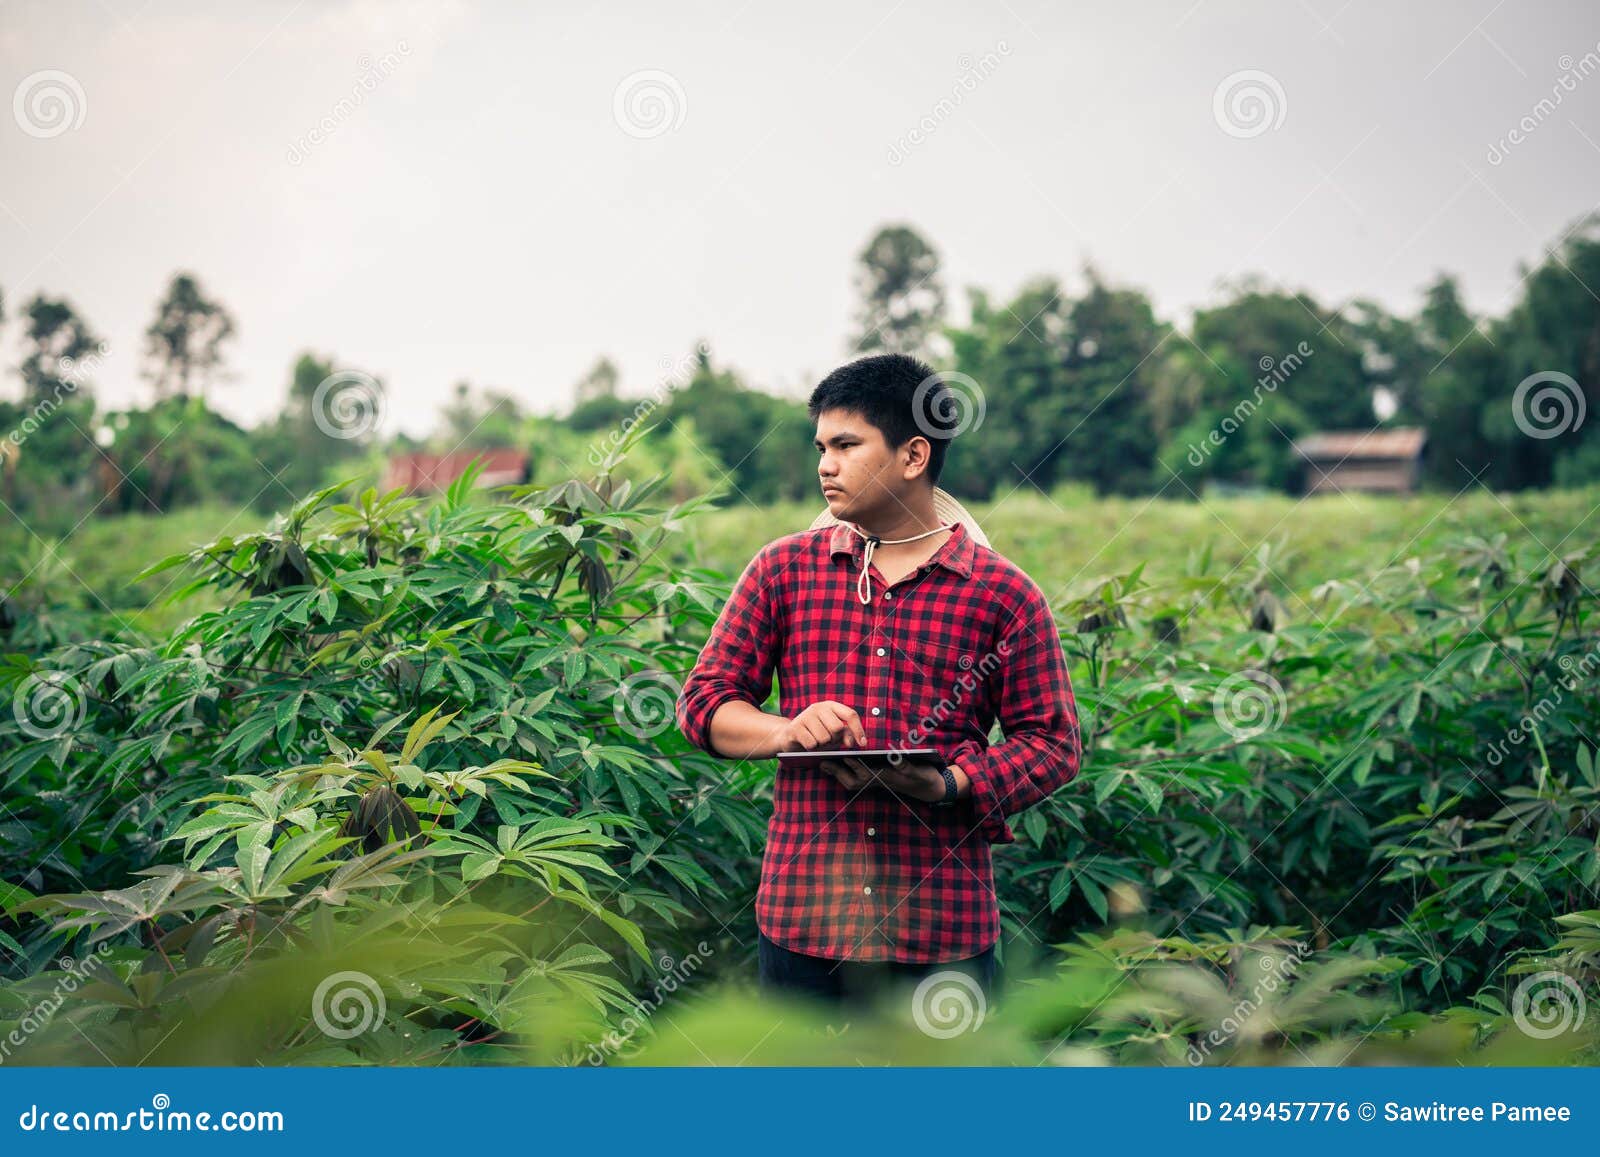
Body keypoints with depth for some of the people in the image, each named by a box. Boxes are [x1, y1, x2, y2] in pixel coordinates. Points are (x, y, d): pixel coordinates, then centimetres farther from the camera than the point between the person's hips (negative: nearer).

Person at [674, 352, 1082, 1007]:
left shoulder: (1005, 595, 2)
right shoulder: (783, 570, 8)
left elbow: (1052, 741, 3)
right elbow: (702, 700, 9)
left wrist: (951, 786, -15)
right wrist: (786, 732, -13)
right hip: (802, 917, 2)